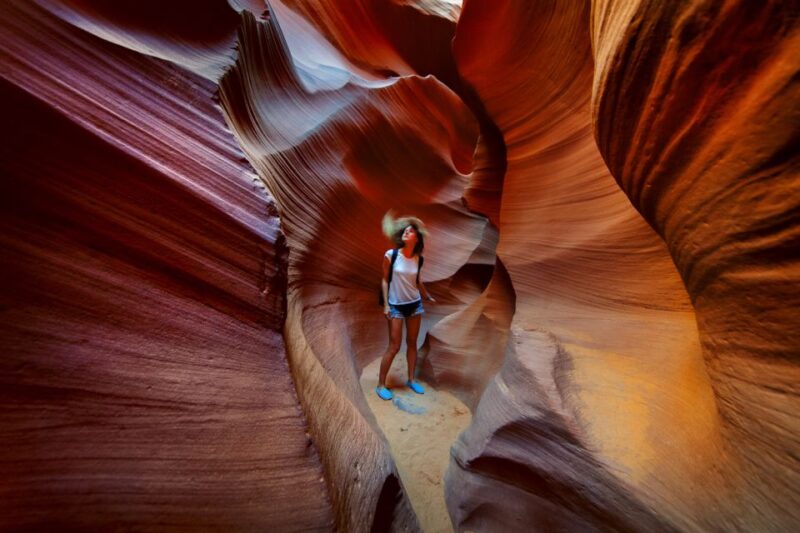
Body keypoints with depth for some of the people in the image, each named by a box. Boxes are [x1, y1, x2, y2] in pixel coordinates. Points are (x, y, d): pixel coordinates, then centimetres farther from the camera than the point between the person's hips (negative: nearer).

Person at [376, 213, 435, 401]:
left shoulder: (418, 258, -2)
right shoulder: (391, 255, -12)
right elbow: (385, 280, -6)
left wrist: (428, 296, 21)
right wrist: (386, 304, -9)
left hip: (415, 304, 4)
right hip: (396, 306, -4)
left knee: (412, 343, 13)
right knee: (394, 347, -1)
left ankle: (411, 380, 30)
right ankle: (380, 385, 16)